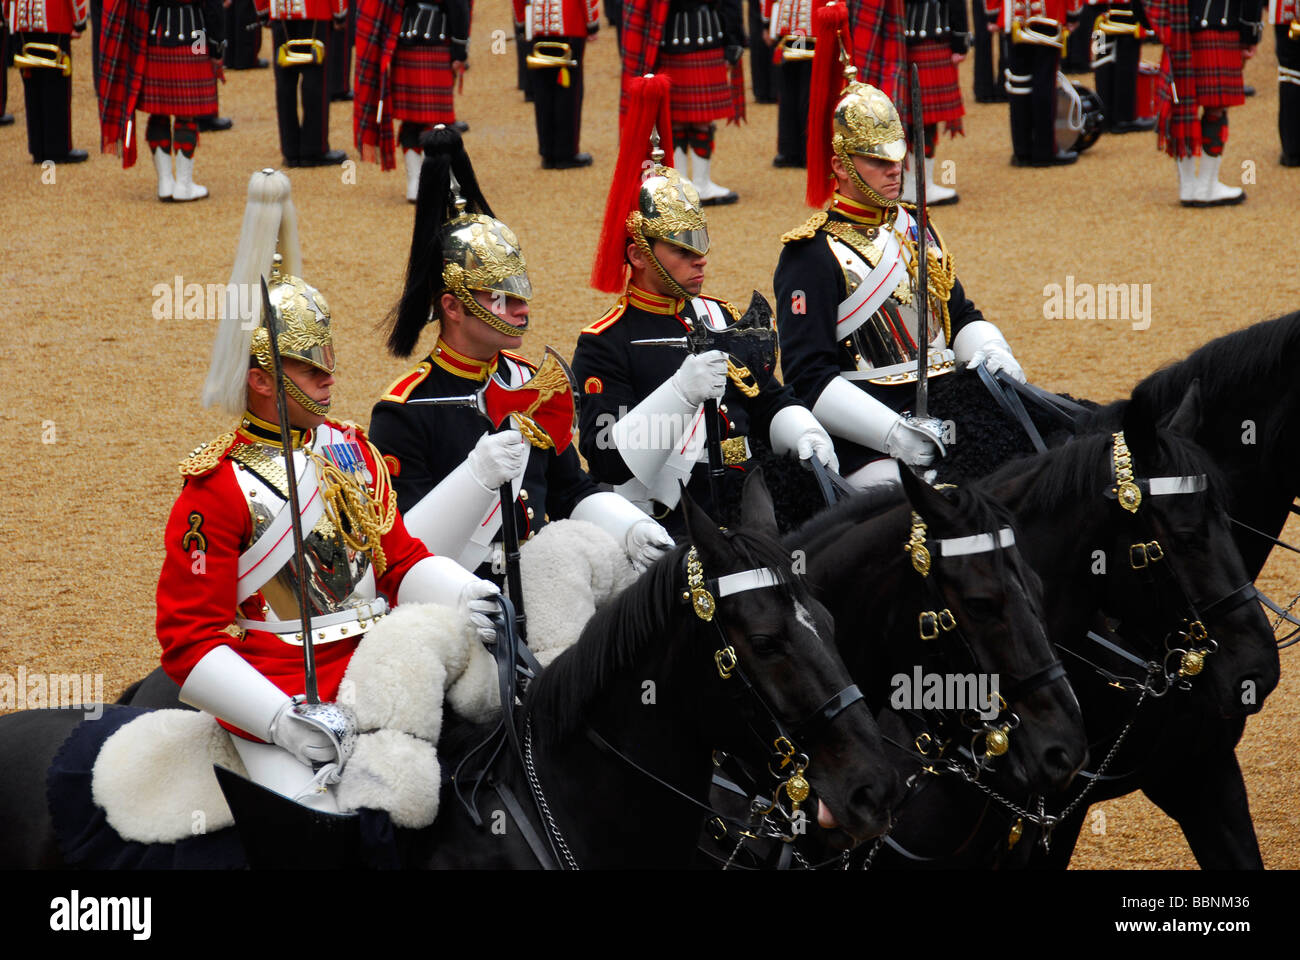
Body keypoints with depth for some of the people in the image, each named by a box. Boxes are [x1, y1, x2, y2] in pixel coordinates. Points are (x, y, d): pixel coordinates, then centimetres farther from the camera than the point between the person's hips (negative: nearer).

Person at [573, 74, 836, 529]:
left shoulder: (722, 318, 21)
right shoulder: (603, 346, -1)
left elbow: (772, 403, 29)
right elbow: (608, 461, -12)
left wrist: (804, 433, 6)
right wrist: (682, 392, -24)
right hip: (675, 536, -8)